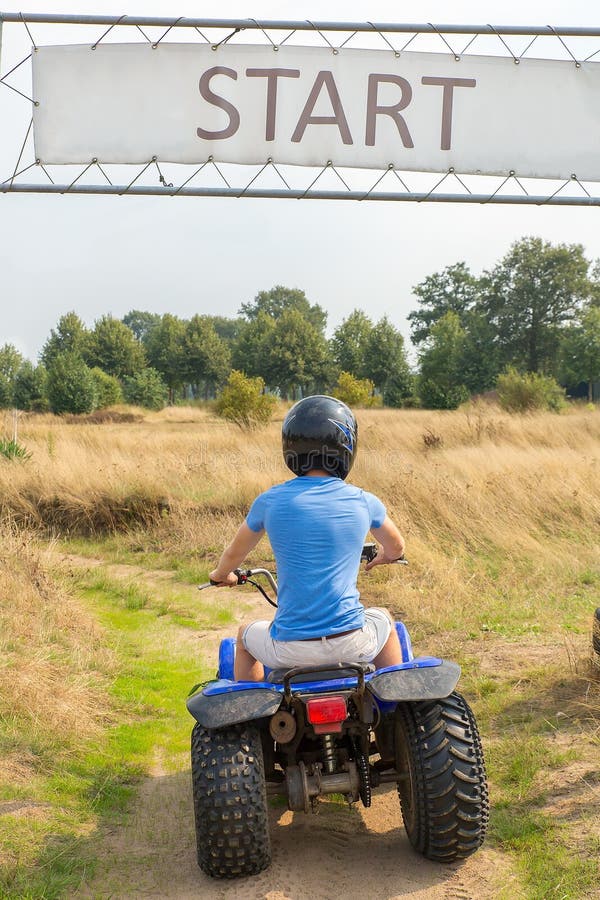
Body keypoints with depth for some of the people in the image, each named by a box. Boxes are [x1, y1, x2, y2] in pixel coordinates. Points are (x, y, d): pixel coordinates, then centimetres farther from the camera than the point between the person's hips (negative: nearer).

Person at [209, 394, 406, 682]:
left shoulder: (270, 501, -5)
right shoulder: (363, 502, -2)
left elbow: (235, 553, 13)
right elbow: (396, 548, 18)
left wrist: (221, 575, 36)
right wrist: (383, 557, 43)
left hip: (289, 649, -1)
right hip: (352, 644, 1)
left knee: (245, 634, 32)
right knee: (384, 620, 35)